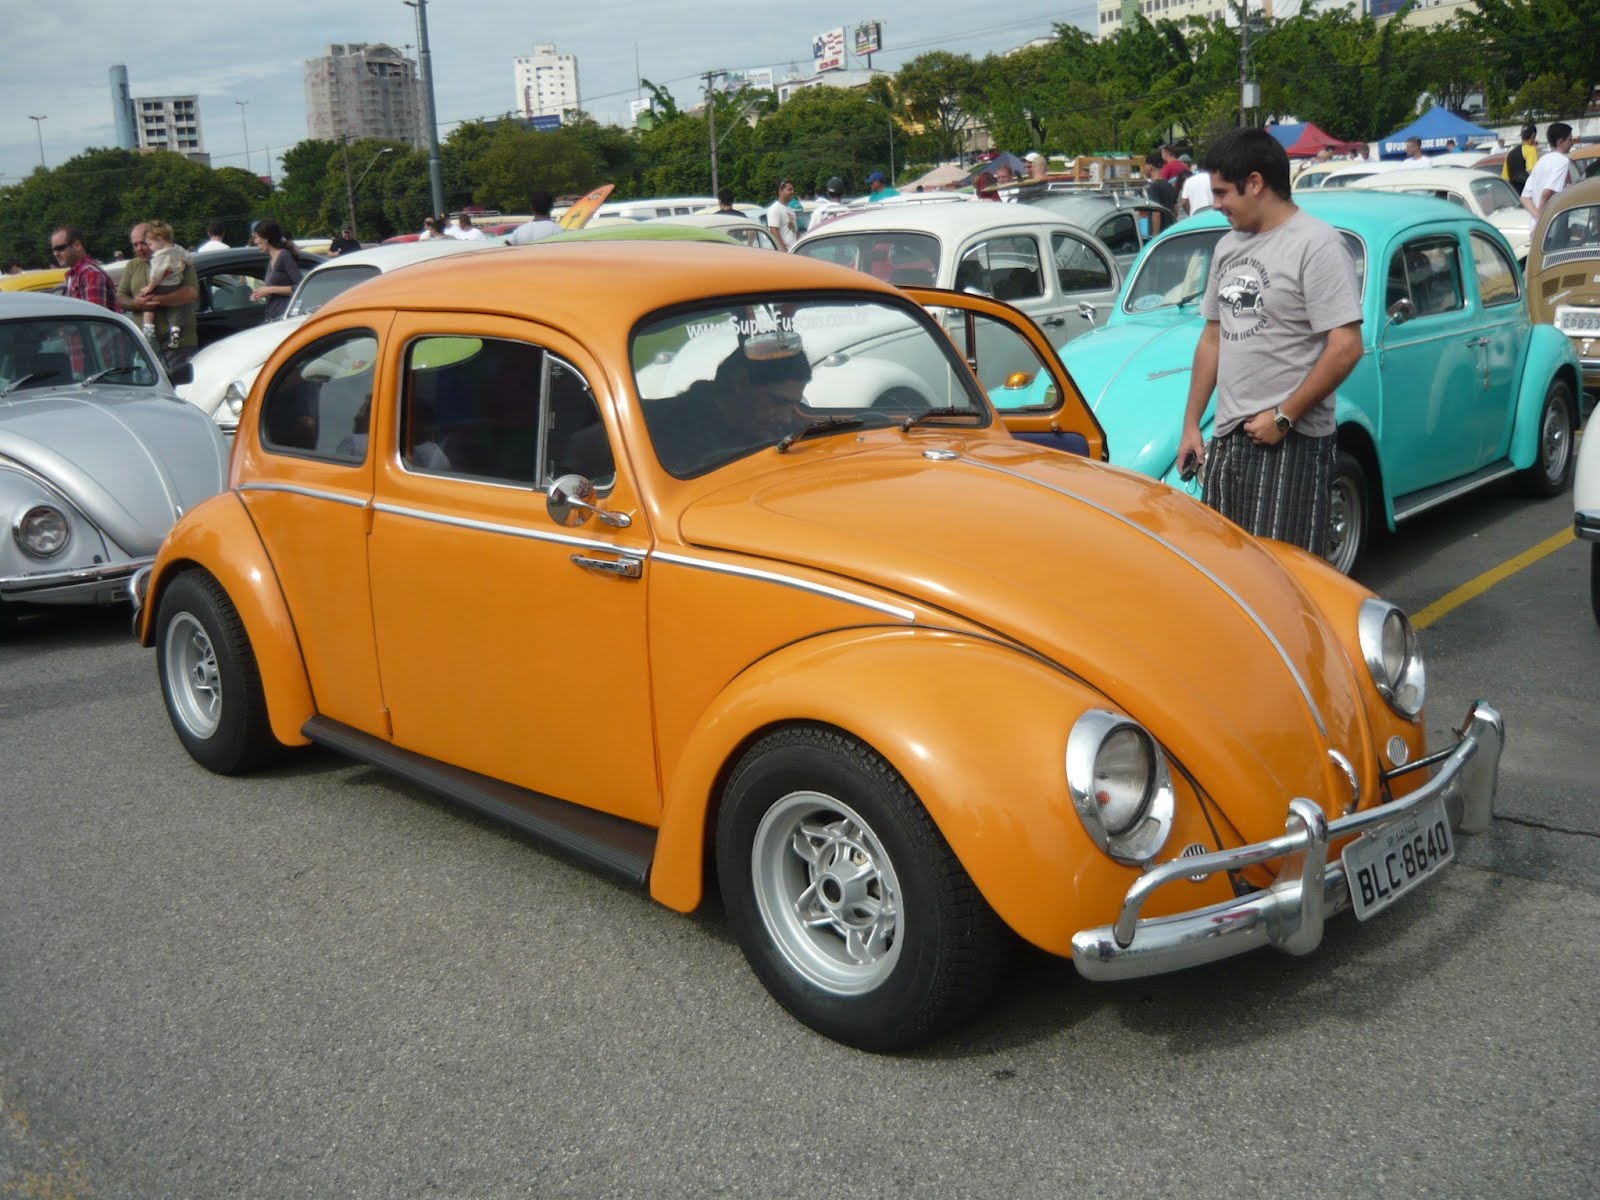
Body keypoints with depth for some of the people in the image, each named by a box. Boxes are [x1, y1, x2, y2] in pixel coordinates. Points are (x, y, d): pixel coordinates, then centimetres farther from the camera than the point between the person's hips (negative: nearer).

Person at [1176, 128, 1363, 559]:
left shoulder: (1316, 244, -11)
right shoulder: (1228, 247, 14)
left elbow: (1346, 348, -17)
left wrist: (1283, 417, -15)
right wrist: (1191, 424, 17)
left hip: (1290, 442, -8)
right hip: (1228, 439, 8)